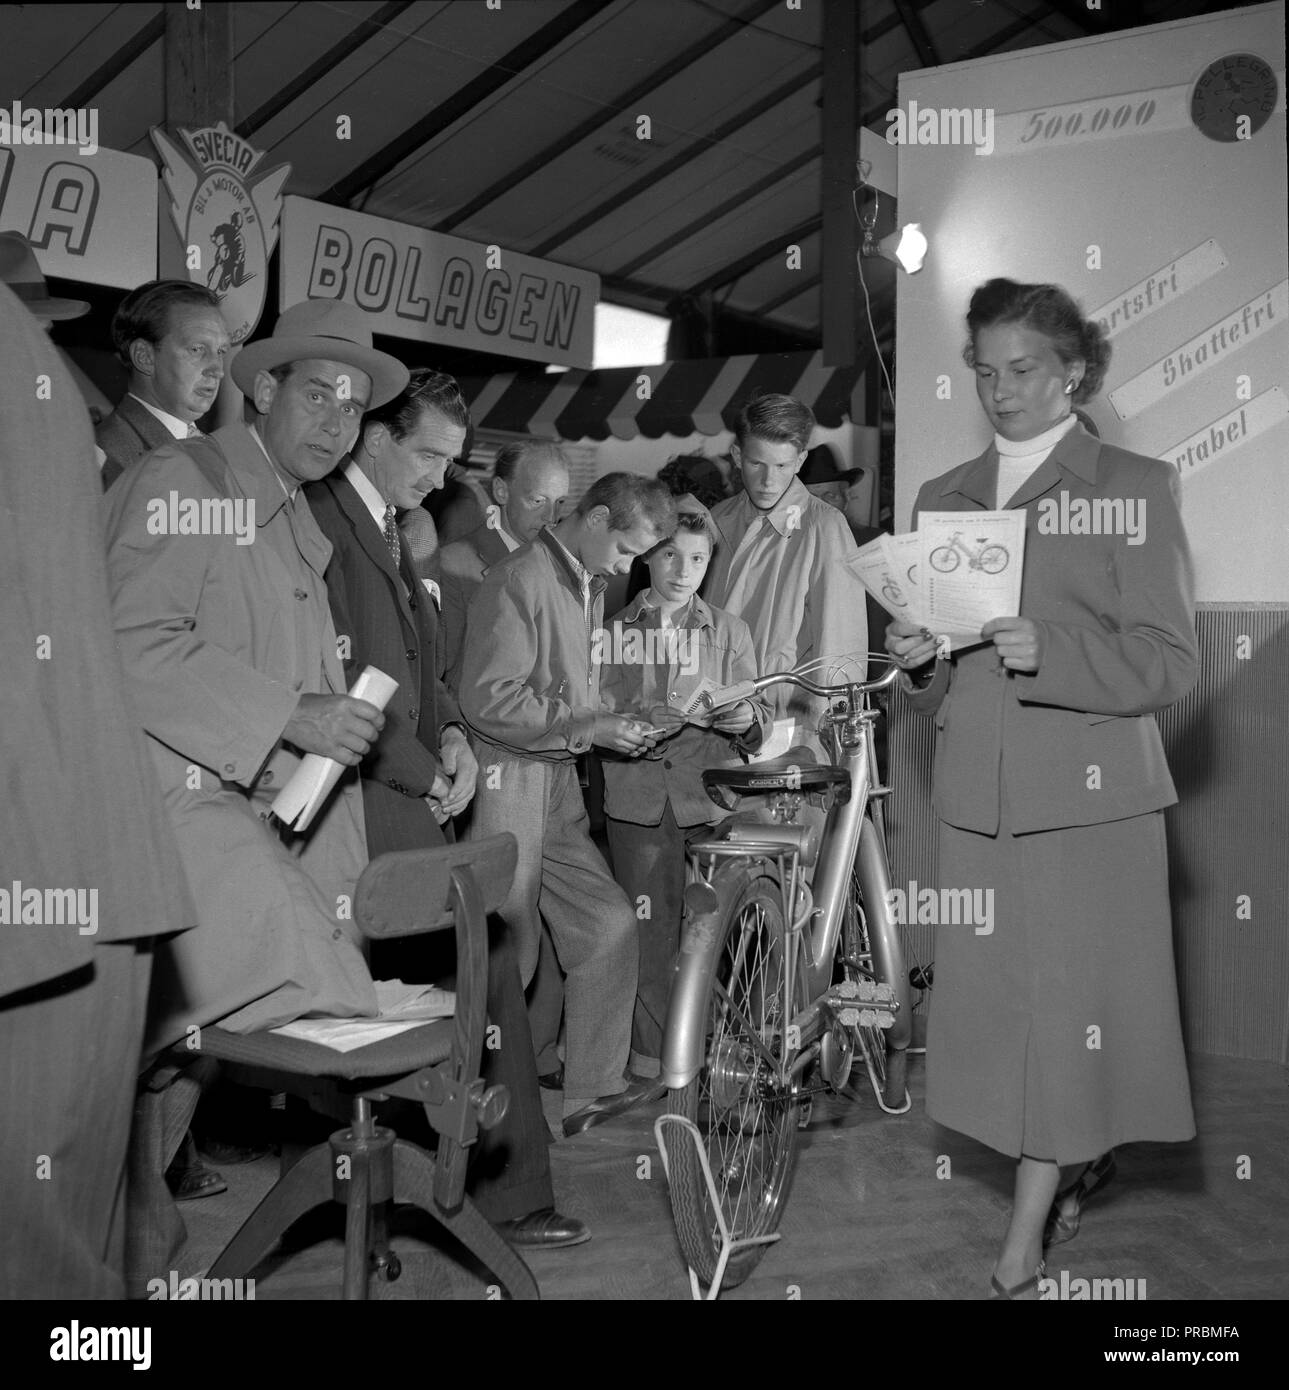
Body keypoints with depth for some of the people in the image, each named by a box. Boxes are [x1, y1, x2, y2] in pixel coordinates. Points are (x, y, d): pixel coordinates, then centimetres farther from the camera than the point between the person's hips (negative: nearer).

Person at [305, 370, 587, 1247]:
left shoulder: (391, 531, 21)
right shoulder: (322, 521, -8)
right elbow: (341, 677, -14)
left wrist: (452, 735, 6)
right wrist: (426, 773, -9)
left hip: (406, 789, 9)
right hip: (358, 791, -9)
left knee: (479, 946, -1)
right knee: (483, 944, -15)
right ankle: (506, 1189, -5)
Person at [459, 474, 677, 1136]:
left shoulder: (589, 585, 16)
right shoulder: (518, 580, -14)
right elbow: (489, 700, -20)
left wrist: (617, 726, 9)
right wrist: (588, 728, -17)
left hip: (558, 784, 9)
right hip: (508, 781, -9)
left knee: (608, 926, 7)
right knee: (507, 953, -4)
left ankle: (592, 1090, 18)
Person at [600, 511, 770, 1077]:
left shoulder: (729, 632, 15)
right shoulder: (614, 627, 12)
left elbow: (760, 720, 11)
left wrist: (747, 718, -11)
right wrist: (638, 720, -10)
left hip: (709, 796, 1)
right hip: (636, 796, 0)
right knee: (648, 926, -4)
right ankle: (651, 1057, 3)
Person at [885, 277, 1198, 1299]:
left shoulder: (1134, 486, -1)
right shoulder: (944, 498, 14)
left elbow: (1170, 661, -6)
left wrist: (1047, 650, -21)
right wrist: (921, 660, -5)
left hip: (1088, 792, -4)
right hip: (979, 794, 5)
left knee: (1065, 1005, -2)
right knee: (1000, 999, 9)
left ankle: (1025, 1249, 7)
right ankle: (1081, 1162, 33)